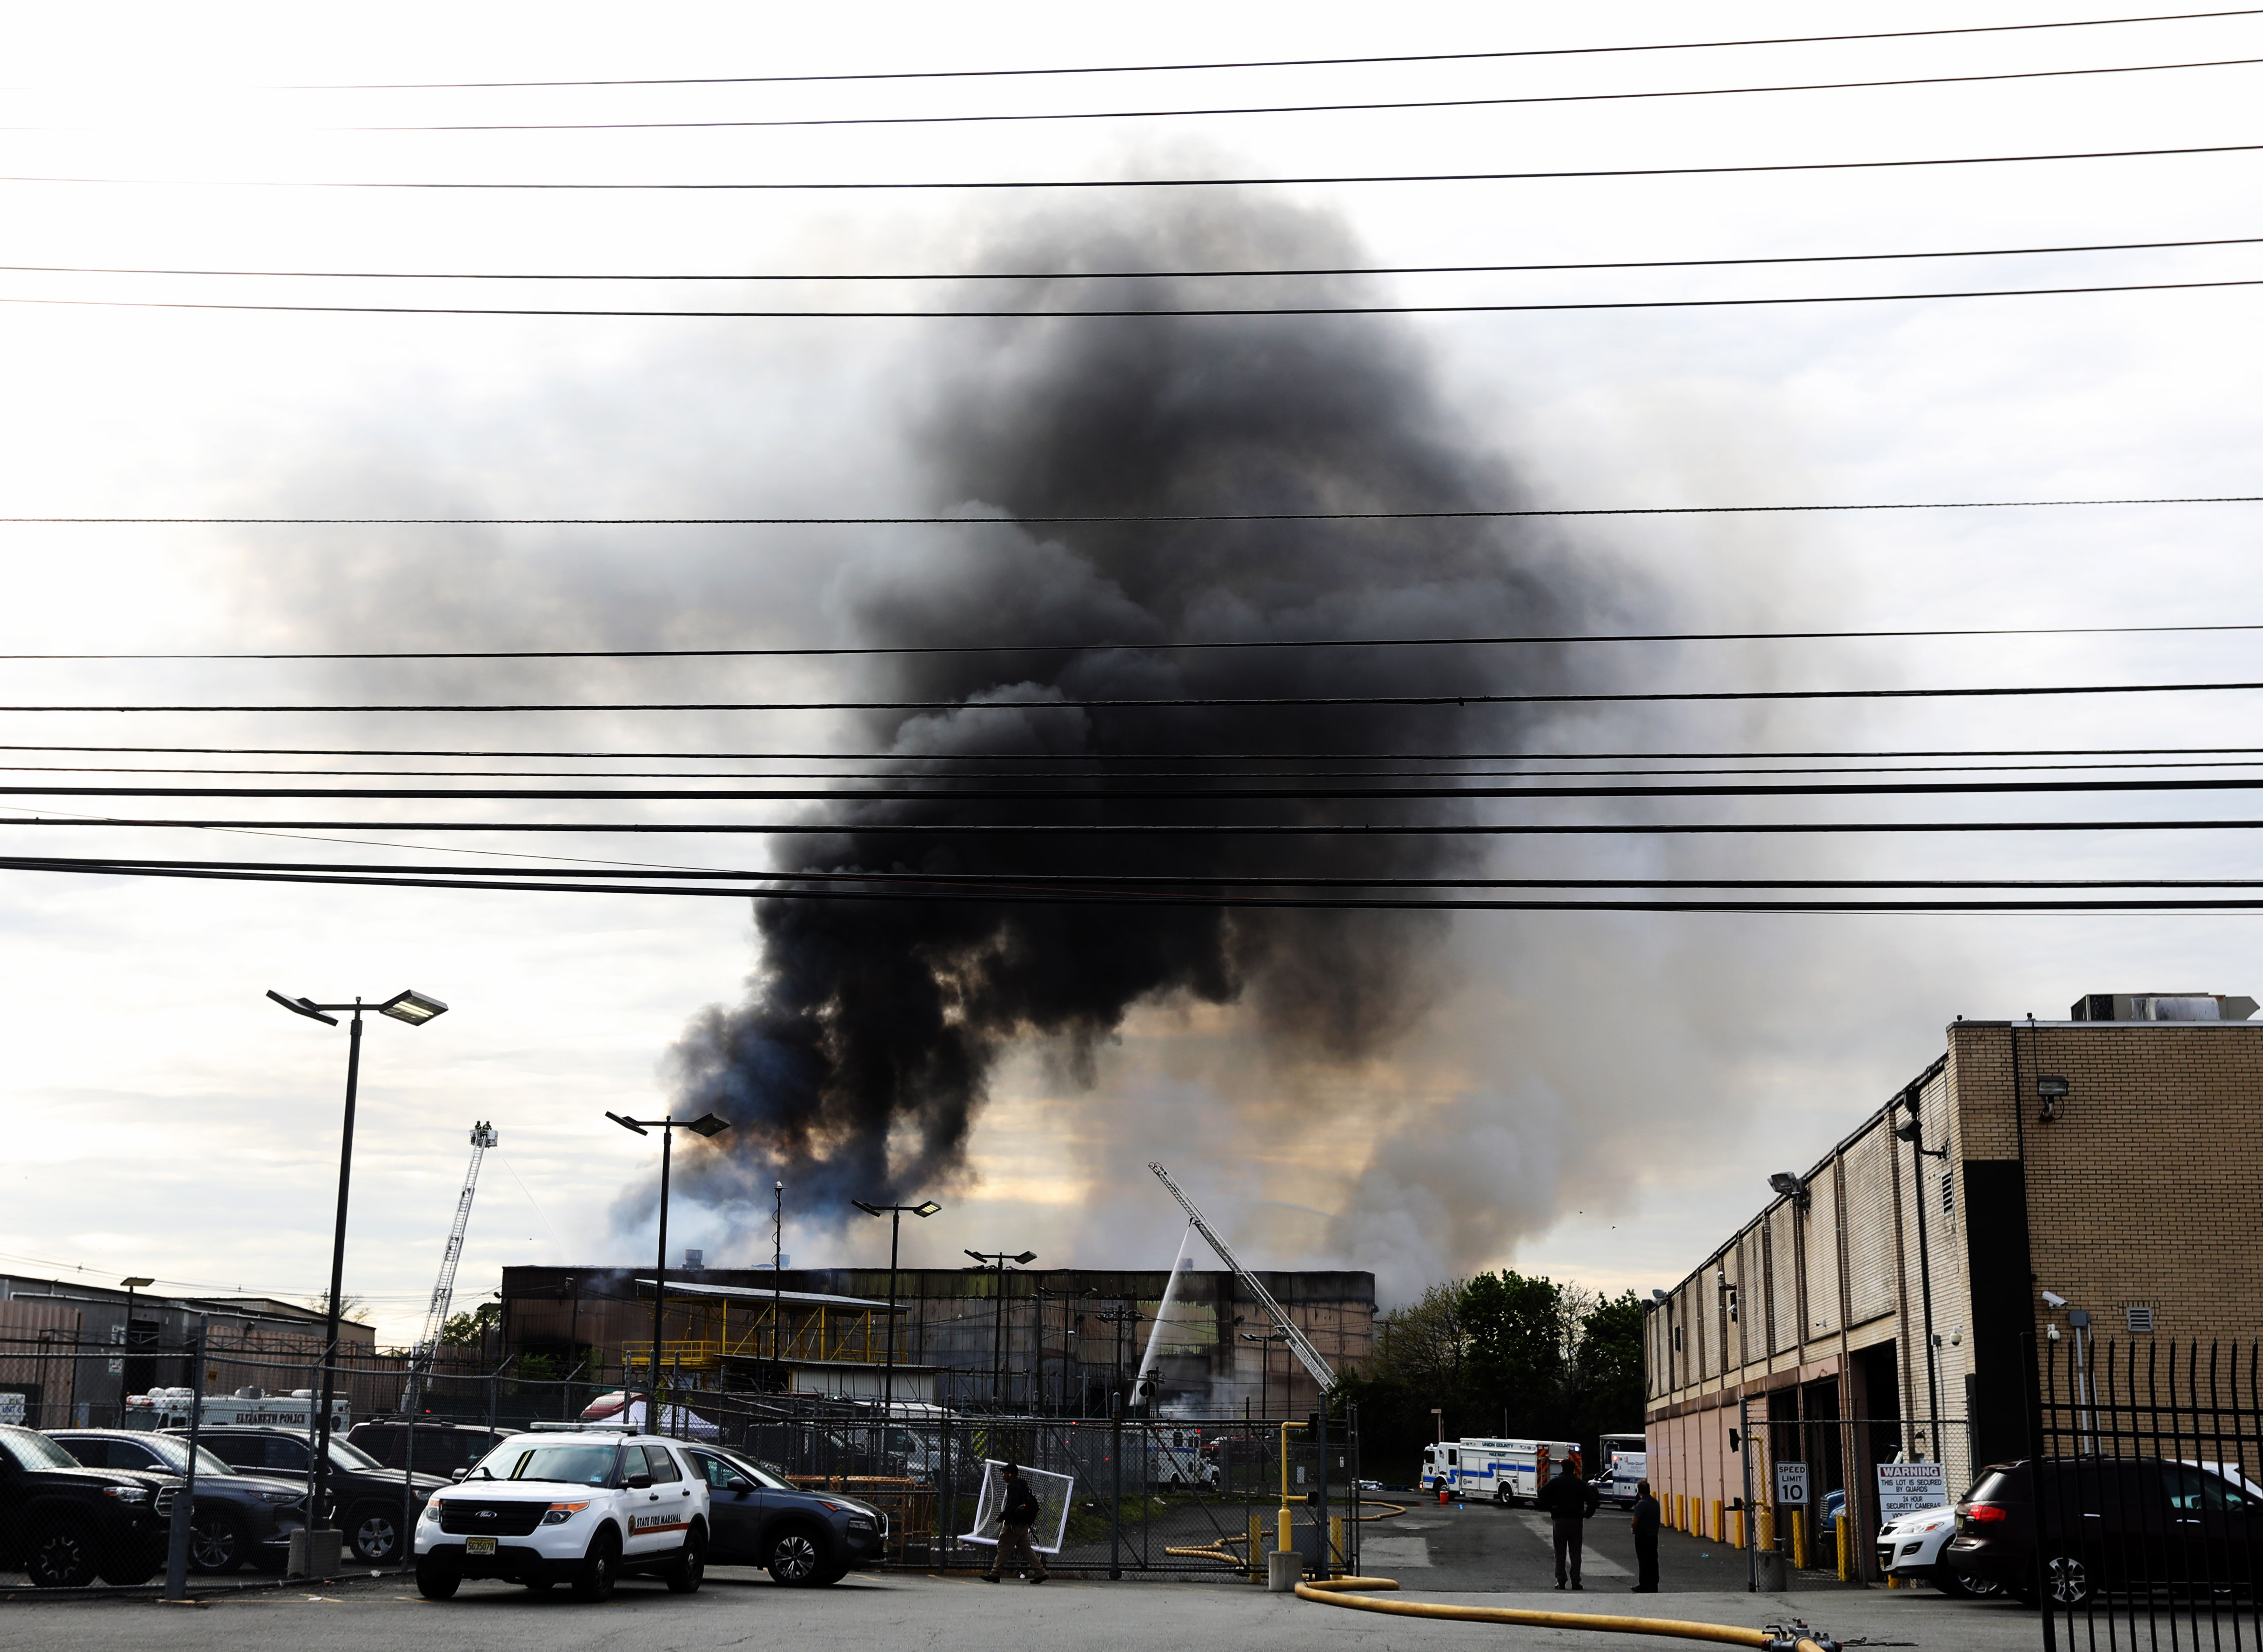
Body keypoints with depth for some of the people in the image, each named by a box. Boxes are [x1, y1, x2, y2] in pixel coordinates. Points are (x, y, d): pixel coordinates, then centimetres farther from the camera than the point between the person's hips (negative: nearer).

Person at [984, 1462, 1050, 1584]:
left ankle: (994, 1574, 3)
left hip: (1013, 1524, -9)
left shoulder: (1013, 1487, -13)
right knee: (1025, 1549, 9)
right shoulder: (1023, 1486, 18)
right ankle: (1040, 1572, 3)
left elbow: (1013, 1505, -24)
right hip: (1023, 1524, 10)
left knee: (1004, 1549, -2)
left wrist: (1001, 1517, -16)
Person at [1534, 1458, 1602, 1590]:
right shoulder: (1581, 1484, 3)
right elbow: (1593, 1499, -6)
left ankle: (1561, 1581, 2)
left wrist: (1551, 1508, -7)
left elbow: (1542, 1493, -14)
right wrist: (1586, 1514, 3)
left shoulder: (1556, 1482, 0)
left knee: (1560, 1553, 6)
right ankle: (1576, 1582, 0)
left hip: (1559, 1520, -1)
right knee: (1575, 1553, 5)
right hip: (1576, 1520, 1)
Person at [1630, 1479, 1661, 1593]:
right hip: (1654, 1535, 7)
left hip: (1643, 1536, -7)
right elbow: (1659, 1519, 16)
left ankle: (1644, 1586, 3)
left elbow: (1634, 1522, -19)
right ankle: (1653, 1585, 17)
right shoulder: (1655, 1502, 6)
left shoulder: (1642, 1503, -19)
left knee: (1644, 1562, -1)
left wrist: (1634, 1529, -2)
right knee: (1653, 1561, 12)